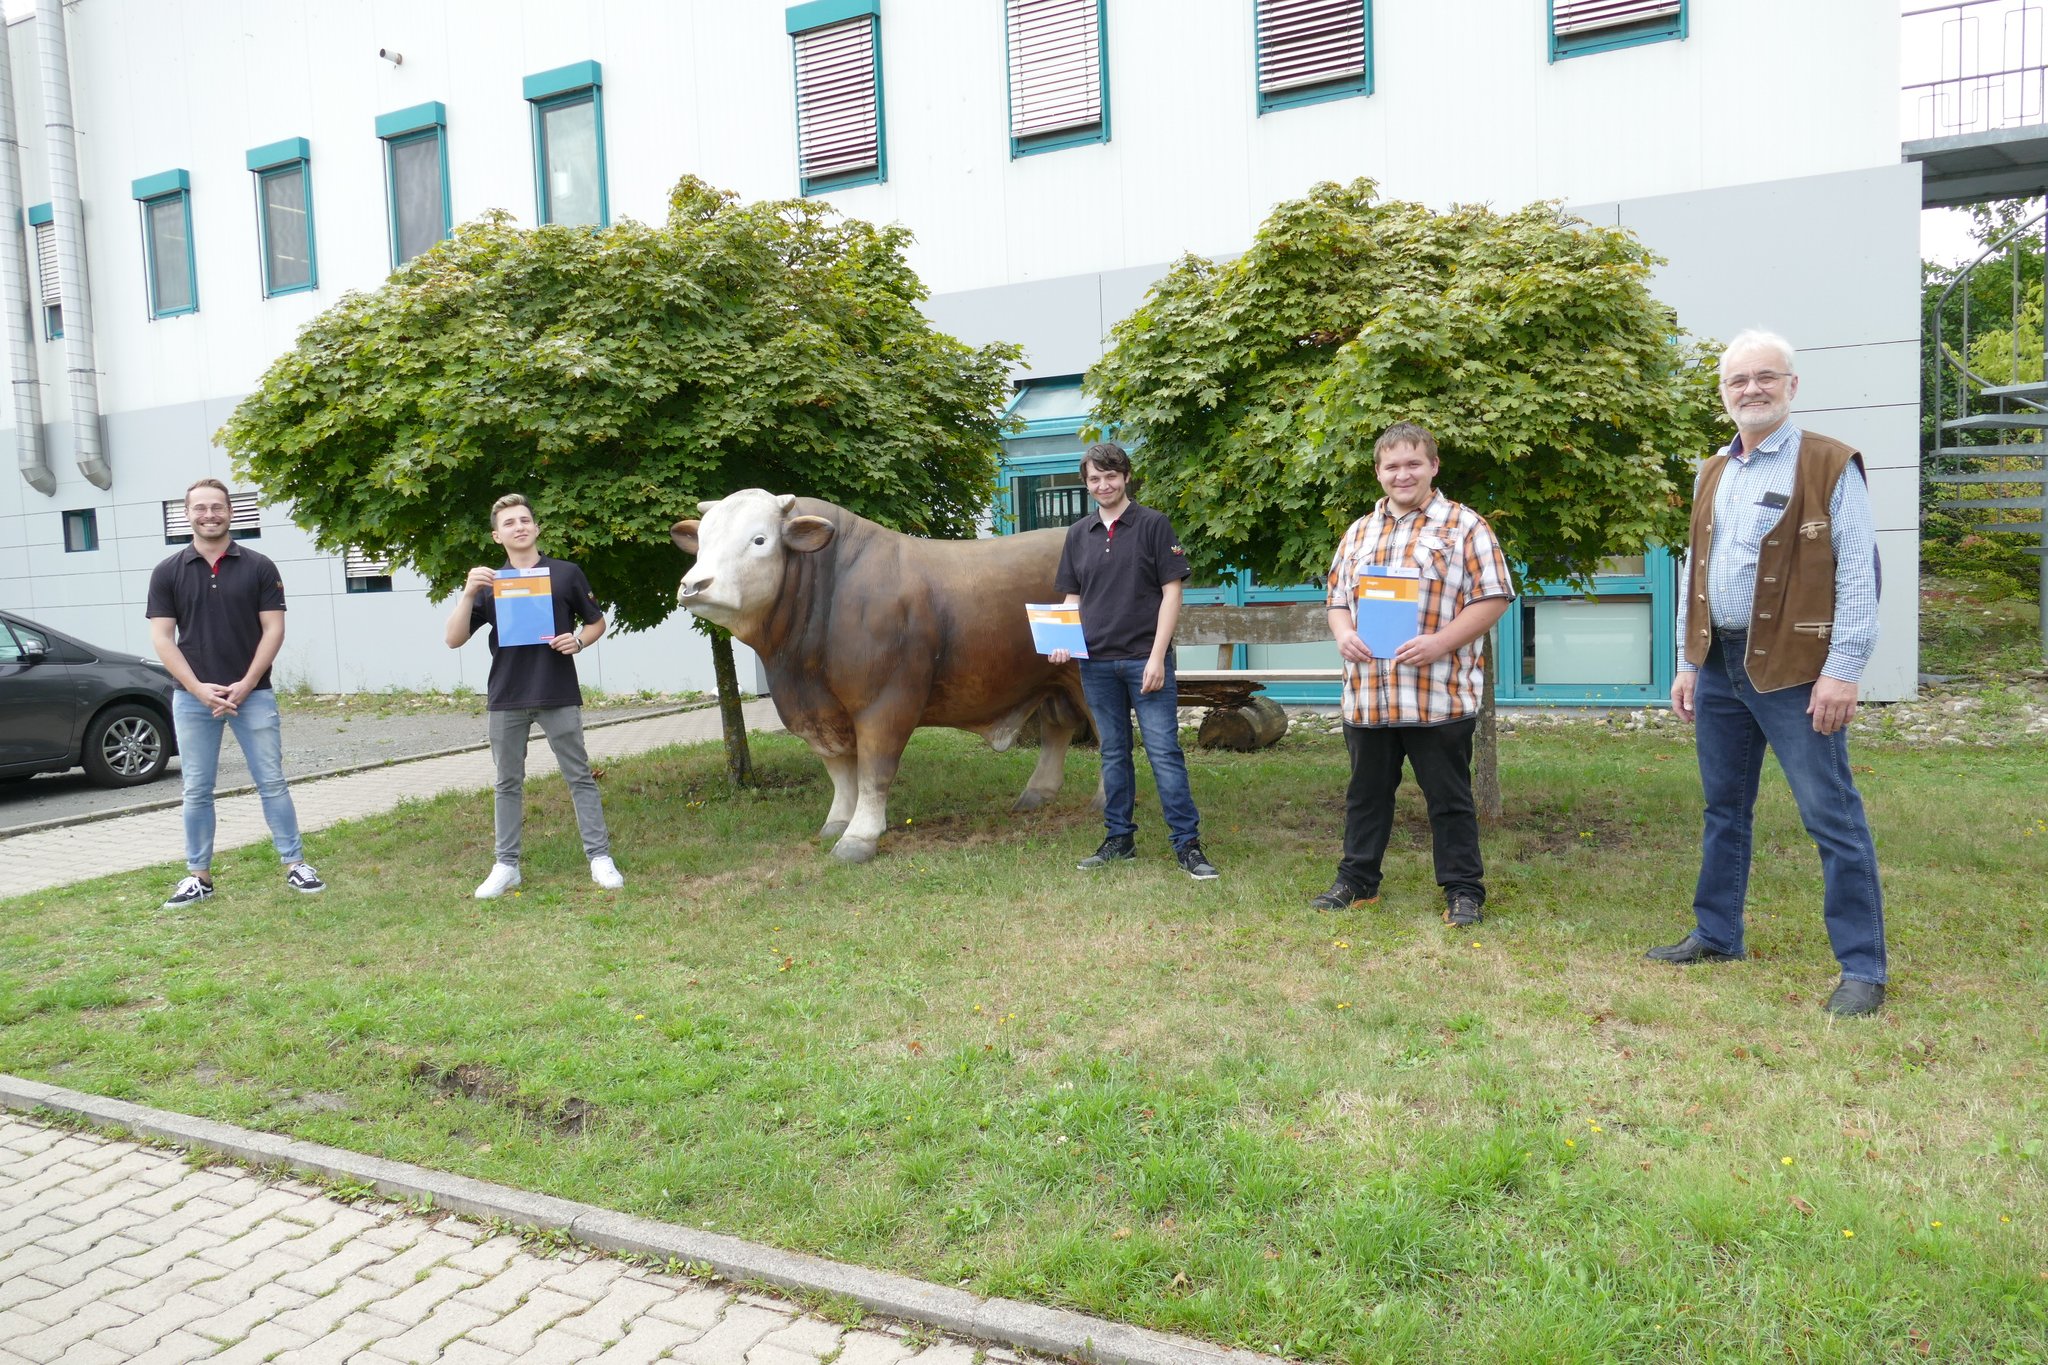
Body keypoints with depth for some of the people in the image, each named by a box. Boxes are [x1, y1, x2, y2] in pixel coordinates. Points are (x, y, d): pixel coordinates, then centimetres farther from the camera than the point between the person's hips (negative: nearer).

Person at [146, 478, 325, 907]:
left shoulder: (259, 567, 1)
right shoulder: (168, 572, 4)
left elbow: (273, 629, -2)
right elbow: (162, 637, 0)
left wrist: (246, 684, -11)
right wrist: (198, 688, -11)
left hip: (253, 694, -1)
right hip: (193, 697, 1)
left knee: (272, 783, 1)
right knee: (197, 790, 7)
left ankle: (295, 864, 8)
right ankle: (199, 875, 16)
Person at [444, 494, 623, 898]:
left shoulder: (566, 574, 3)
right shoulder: (488, 582, 6)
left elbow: (597, 622, 12)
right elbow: (454, 639, 0)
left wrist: (579, 641, -10)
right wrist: (468, 593, -14)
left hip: (559, 695, -2)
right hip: (506, 697, 2)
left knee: (579, 777, 2)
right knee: (508, 783, 10)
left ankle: (599, 857, 7)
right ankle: (506, 865, 18)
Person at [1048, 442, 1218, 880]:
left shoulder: (1154, 525, -1)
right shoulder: (1078, 535, 12)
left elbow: (1171, 592, -5)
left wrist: (1157, 656, -12)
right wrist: (1062, 640, -3)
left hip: (1145, 659, -4)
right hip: (1097, 663, 4)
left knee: (1164, 751, -5)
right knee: (1113, 753, 11)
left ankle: (1187, 844, 0)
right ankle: (1119, 839, 21)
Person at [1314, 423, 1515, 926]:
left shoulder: (1464, 526, -1)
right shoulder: (1359, 532, 15)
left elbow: (1494, 596, -6)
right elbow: (1336, 596, 20)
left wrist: (1440, 642, -18)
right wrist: (1342, 633, -3)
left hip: (1440, 696, -5)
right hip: (1366, 696, 5)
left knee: (1449, 799, 4)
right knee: (1365, 794, 15)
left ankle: (1463, 890, 15)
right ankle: (1357, 880, 28)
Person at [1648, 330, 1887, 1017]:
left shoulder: (1829, 465, -5)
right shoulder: (1711, 475, 14)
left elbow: (1857, 574, -11)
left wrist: (1843, 670, -17)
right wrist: (1687, 663, 13)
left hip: (1794, 670, -6)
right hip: (1719, 665, 7)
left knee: (1832, 816, -3)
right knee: (1724, 809, 15)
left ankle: (1863, 968, 6)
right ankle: (1717, 935, 28)